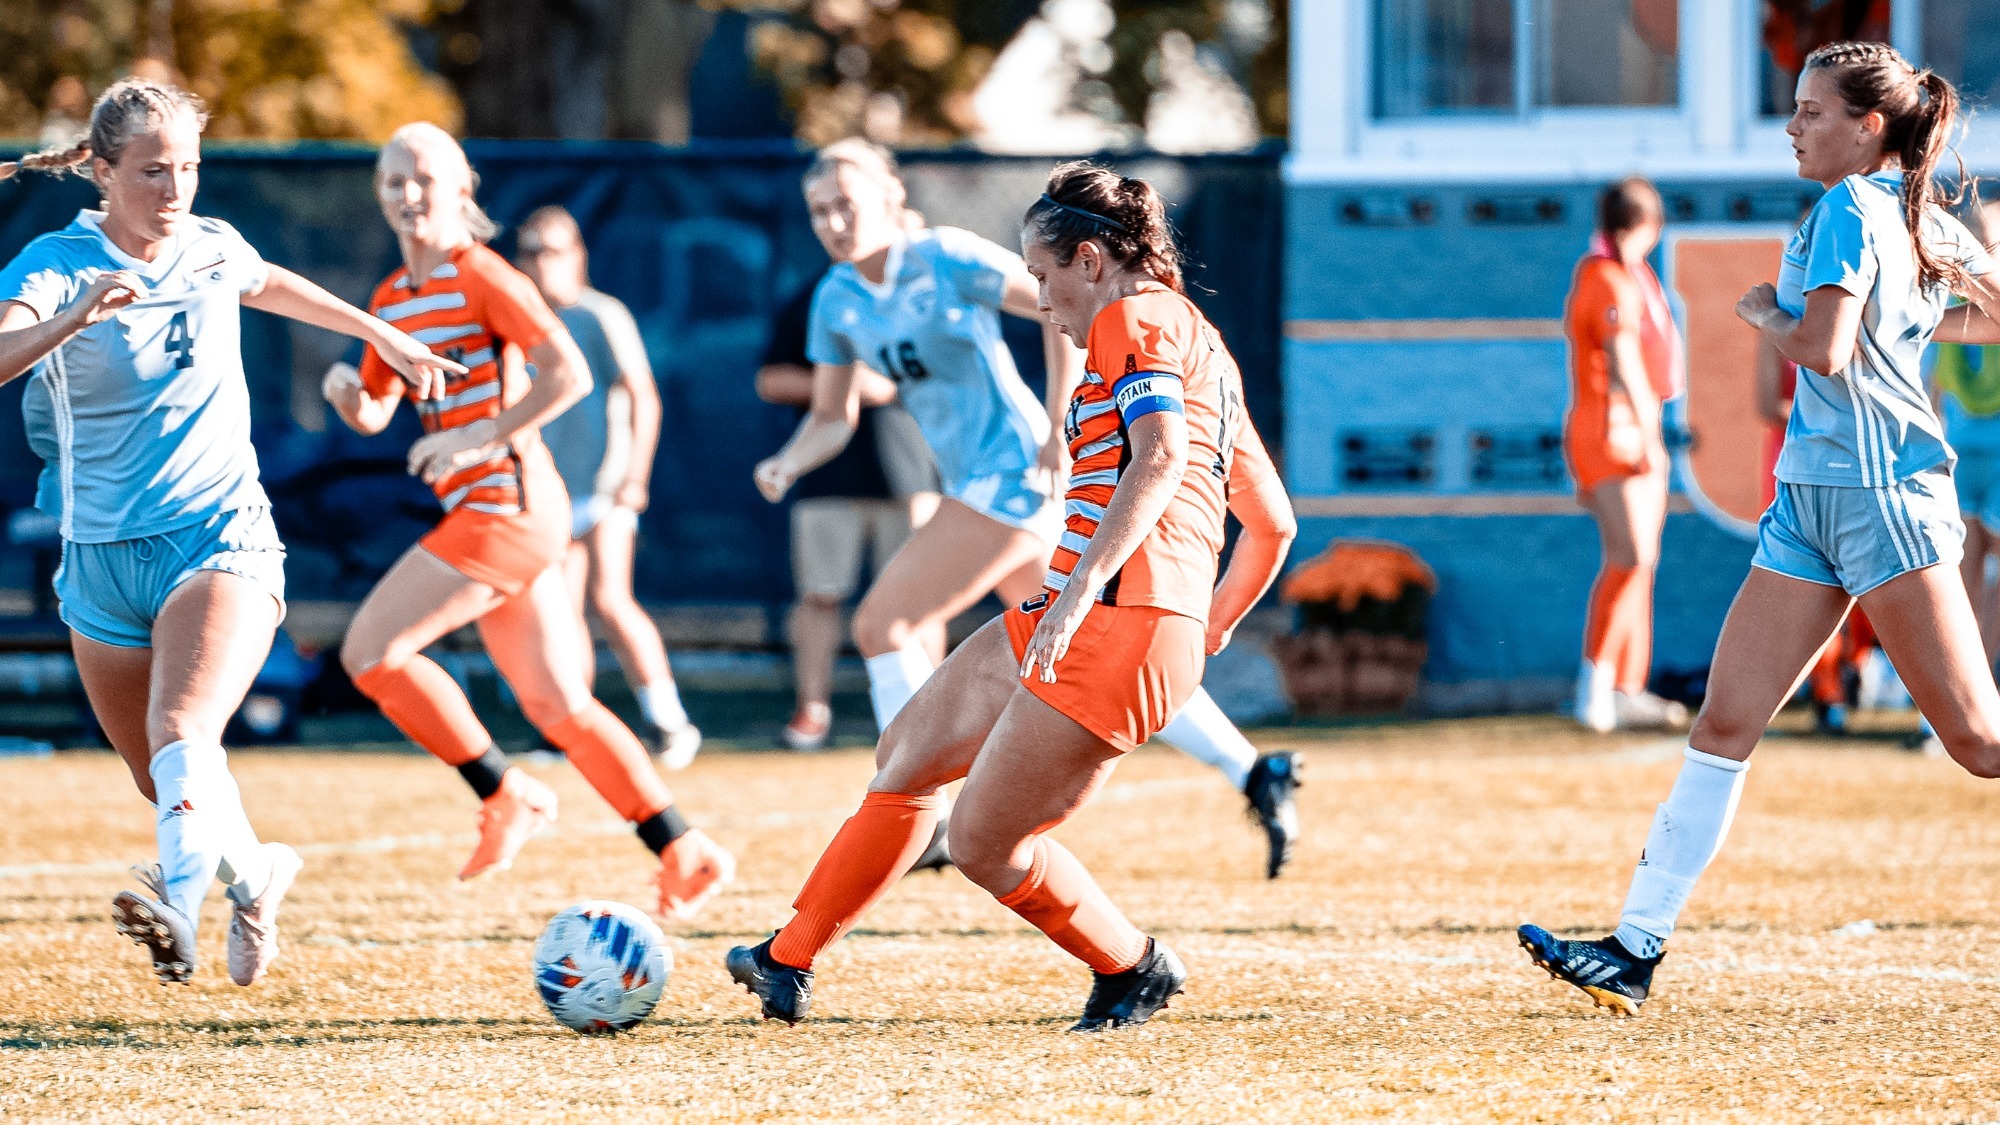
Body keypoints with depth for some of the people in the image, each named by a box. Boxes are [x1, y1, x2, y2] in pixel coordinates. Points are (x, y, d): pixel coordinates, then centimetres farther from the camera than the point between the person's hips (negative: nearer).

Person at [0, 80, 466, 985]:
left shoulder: (214, 250, 4)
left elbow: (272, 286, 30)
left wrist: (379, 332, 39)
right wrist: (77, 317, -46)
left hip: (222, 536, -1)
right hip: (103, 558, 1)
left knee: (179, 735, -27)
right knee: (166, 781, 12)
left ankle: (177, 907, -47)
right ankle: (255, 874, 41)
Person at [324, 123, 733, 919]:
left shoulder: (482, 279, -8)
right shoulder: (391, 301, 16)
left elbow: (569, 374, -17)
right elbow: (374, 415, 25)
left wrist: (476, 439, -19)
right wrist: (346, 392, 2)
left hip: (506, 504, -9)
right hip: (488, 513, 9)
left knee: (370, 651, -12)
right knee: (557, 707, 7)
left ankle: (504, 796, -4)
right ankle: (685, 854, 9)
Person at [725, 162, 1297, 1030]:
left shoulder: (1135, 319, -5)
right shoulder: (1203, 347, 24)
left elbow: (1160, 453, -24)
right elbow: (1273, 522, 26)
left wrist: (1080, 591, -31)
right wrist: (1205, 634, 33)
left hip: (1115, 625, -11)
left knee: (983, 844, -4)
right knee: (908, 756, 18)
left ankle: (1133, 971, 15)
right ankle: (788, 962, 25)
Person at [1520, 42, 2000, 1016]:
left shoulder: (1852, 207, -11)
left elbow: (1824, 350, -21)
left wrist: (1766, 314, -3)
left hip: (1882, 494, -10)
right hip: (1811, 497, 10)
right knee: (1724, 723, 4)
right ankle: (1636, 947, 3)